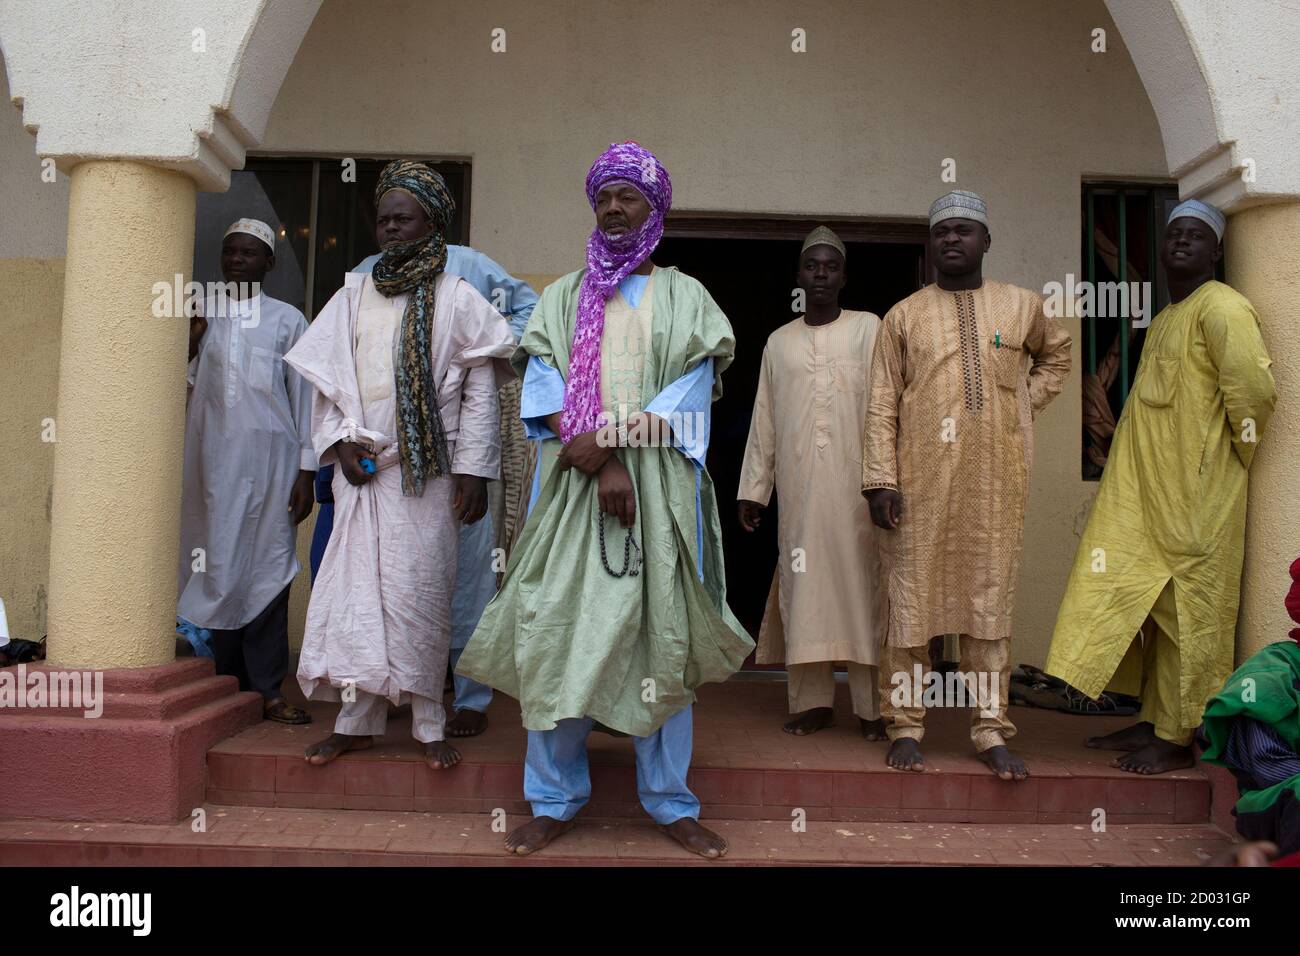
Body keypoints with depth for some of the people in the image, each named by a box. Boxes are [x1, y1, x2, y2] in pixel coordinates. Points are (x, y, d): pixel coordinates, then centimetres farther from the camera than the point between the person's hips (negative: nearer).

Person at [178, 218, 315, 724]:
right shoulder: (201, 314, 14)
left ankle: (266, 687, 0)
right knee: (217, 565, 1)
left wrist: (306, 469, -2)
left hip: (269, 455, -2)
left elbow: (303, 395, 4)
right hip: (212, 456, 3)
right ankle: (228, 679, 10)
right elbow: (184, 386, 15)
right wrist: (190, 345, -3)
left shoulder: (287, 319, 7)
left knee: (268, 568, -4)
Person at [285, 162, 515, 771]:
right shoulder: (353, 295, 12)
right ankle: (357, 722, 15)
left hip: (427, 471, -3)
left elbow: (481, 386, -3)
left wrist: (472, 468, -9)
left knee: (418, 593, -1)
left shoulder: (456, 298, 1)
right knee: (356, 588, 4)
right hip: (362, 469, 4)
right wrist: (340, 442, -1)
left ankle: (429, 725, 12)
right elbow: (327, 379, 14)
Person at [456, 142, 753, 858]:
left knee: (662, 632, -1)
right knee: (558, 631, -3)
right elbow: (545, 388, 2)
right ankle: (555, 800, 9)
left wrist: (612, 440, -14)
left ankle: (670, 803, 10)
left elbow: (691, 391, -1)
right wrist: (601, 465, -13)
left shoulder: (684, 296, 13)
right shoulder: (563, 296, 16)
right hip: (572, 484, 1)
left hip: (659, 488, -1)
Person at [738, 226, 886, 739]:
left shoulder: (867, 328, 6)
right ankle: (812, 700, 10)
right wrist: (753, 487, 10)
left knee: (862, 581, -2)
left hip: (855, 481, -2)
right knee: (803, 583, 2)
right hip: (798, 484, 3)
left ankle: (872, 705, 5)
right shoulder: (779, 341, 15)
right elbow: (763, 420, 15)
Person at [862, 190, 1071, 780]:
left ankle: (991, 730, 14)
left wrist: (1027, 402, 14)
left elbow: (1056, 353, 31)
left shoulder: (1022, 306, 12)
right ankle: (905, 725, 11)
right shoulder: (904, 315, 7)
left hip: (996, 482, 2)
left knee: (991, 602, 5)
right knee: (912, 600, 1)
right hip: (921, 483, -1)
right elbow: (882, 404, 2)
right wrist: (881, 479, -7)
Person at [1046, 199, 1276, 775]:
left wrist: (1236, 454, -9)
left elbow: (1254, 388, -22)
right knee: (1154, 612, 14)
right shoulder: (1164, 319, 18)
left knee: (1188, 616, -2)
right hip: (1151, 496, 9)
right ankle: (1154, 721, 25)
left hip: (1196, 500, -9)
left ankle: (1179, 739, 7)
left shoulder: (1221, 307, -10)